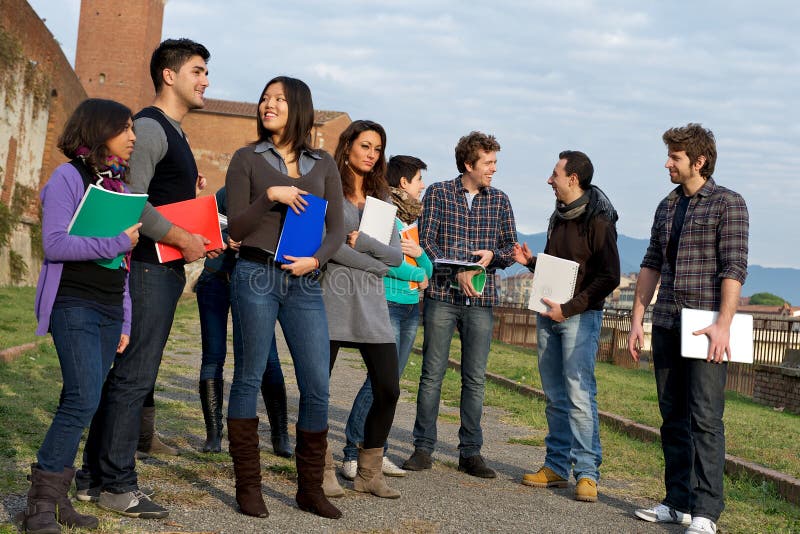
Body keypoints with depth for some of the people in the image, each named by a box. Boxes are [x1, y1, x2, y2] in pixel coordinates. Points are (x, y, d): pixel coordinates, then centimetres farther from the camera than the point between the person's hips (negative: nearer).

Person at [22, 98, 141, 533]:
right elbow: (54, 243, -15)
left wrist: (125, 320, 15)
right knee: (84, 399, -14)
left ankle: (55, 497, 12)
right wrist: (118, 242, -16)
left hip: (110, 311, 7)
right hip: (74, 305, -7)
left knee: (80, 403, 5)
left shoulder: (119, 184, 17)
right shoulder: (69, 177, -4)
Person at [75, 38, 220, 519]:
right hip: (149, 265, -10)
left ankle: (96, 477, 21)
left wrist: (195, 193, 13)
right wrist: (182, 238, -17)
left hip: (166, 268, 10)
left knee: (127, 373, 12)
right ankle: (117, 486, 2)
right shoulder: (149, 127, -10)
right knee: (134, 375, -6)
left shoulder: (175, 135, 22)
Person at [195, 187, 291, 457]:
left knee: (268, 358, -6)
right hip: (216, 280, 0)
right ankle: (213, 433, 11)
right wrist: (226, 240, -21)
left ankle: (280, 435, 3)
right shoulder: (229, 193, -2)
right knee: (213, 356, 1)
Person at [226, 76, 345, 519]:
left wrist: (316, 259, -10)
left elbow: (336, 229, 9)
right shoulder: (247, 159, 6)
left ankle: (310, 489, 14)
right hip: (256, 277, -2)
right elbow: (235, 227, 0)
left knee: (317, 387, 0)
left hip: (305, 282, 2)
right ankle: (248, 486, 13)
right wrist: (270, 196, -14)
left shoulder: (323, 165, 12)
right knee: (249, 380, 2)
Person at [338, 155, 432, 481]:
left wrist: (419, 253, -6)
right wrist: (417, 275, -3)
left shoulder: (414, 218, 19)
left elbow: (428, 269, 16)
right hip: (386, 304, -8)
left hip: (411, 307, 8)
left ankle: (376, 452, 12)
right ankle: (353, 455, -5)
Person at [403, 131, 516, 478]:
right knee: (432, 374, 1)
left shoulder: (499, 201, 11)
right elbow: (426, 241, -5)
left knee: (475, 378, 5)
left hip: (481, 299, 3)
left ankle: (470, 452, 13)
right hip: (442, 294, -2)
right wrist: (458, 271, -16)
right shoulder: (438, 193, 3)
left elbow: (512, 248, 13)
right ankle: (423, 448, 10)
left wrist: (493, 254, -9)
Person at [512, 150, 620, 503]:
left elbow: (609, 277, -15)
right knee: (555, 396, 10)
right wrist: (530, 262, 6)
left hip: (580, 316, -8)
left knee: (579, 394, -10)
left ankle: (587, 473, -4)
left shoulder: (598, 221, -10)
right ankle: (556, 466, 17)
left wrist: (570, 308, -18)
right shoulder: (558, 217, 14)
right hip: (549, 315, 8)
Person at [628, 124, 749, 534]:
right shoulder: (667, 207, 15)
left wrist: (723, 325, -19)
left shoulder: (728, 204, -4)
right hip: (666, 327, 7)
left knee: (705, 418, -8)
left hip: (706, 327, -6)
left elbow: (734, 267, -12)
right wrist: (637, 319, 12)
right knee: (672, 418, 10)